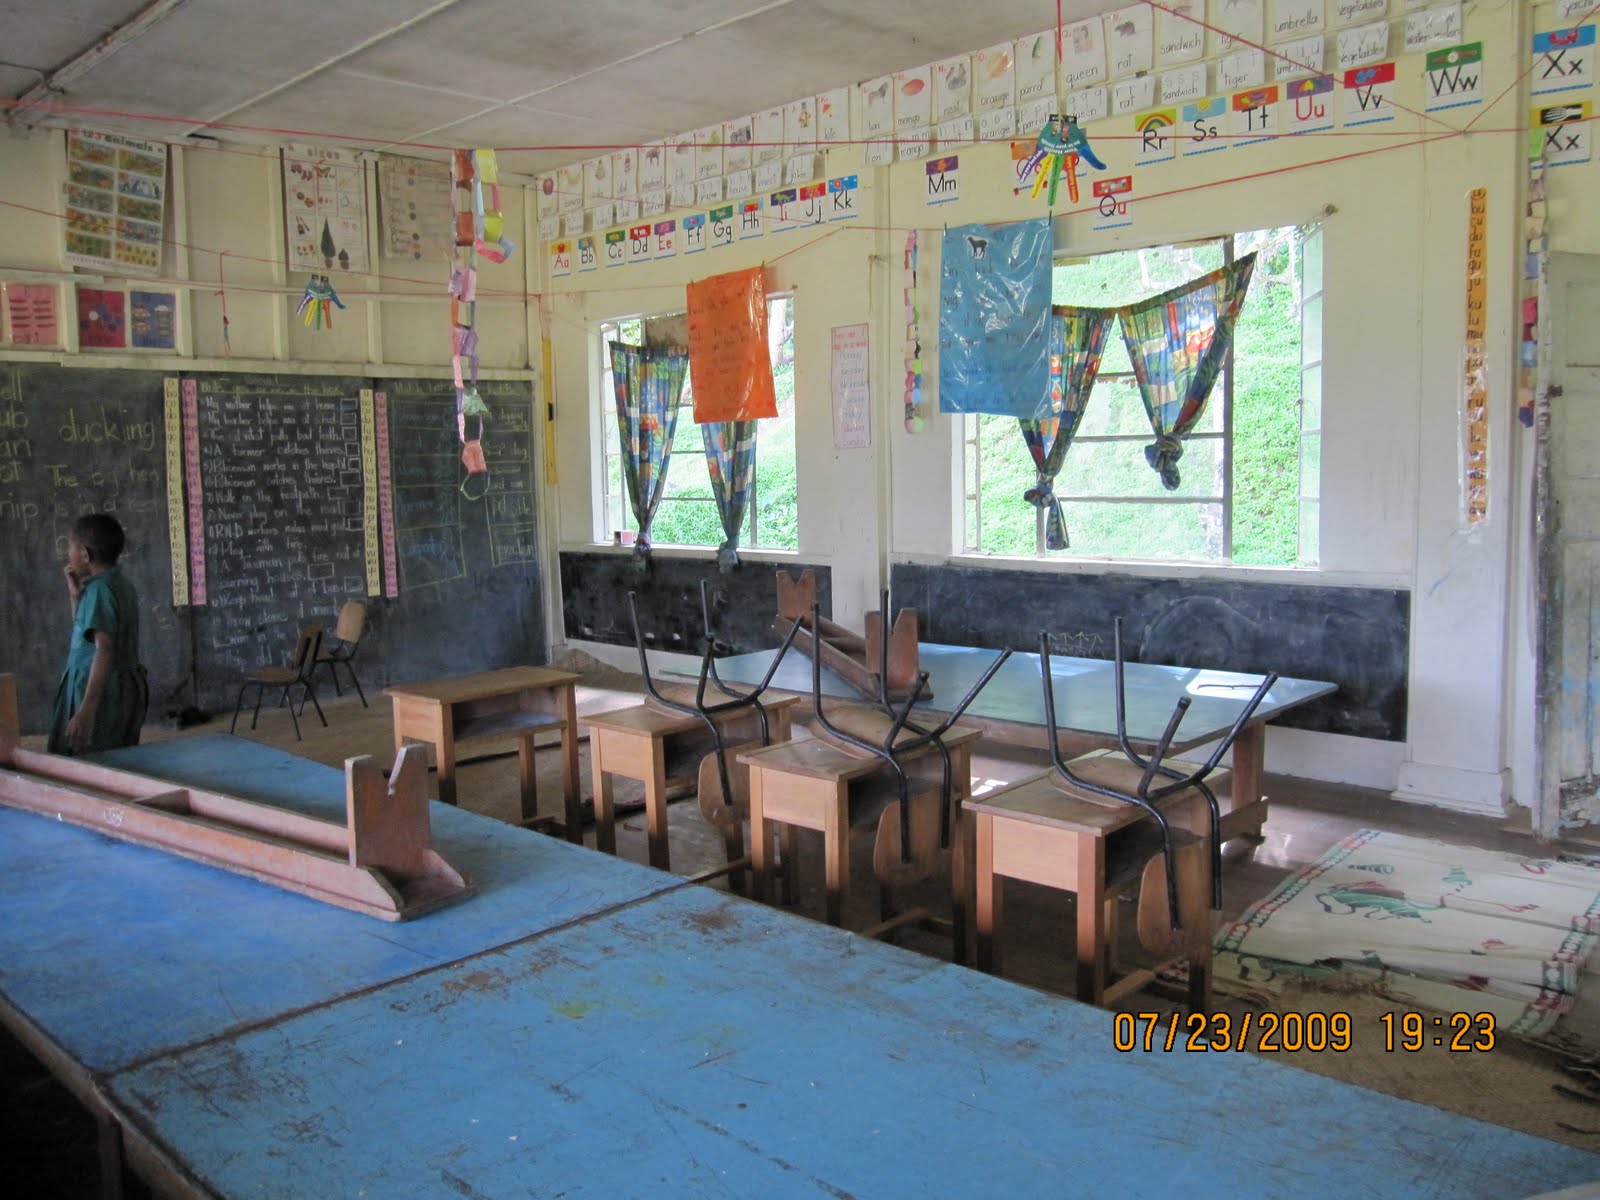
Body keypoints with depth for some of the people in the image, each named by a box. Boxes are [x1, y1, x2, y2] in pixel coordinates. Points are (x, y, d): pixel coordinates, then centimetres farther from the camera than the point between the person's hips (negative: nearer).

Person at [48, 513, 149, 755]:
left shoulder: (99, 589, -14)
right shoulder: (122, 585, 13)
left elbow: (104, 648, -26)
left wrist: (87, 709, -32)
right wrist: (76, 596, 16)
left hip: (102, 693, -9)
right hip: (126, 690, 9)